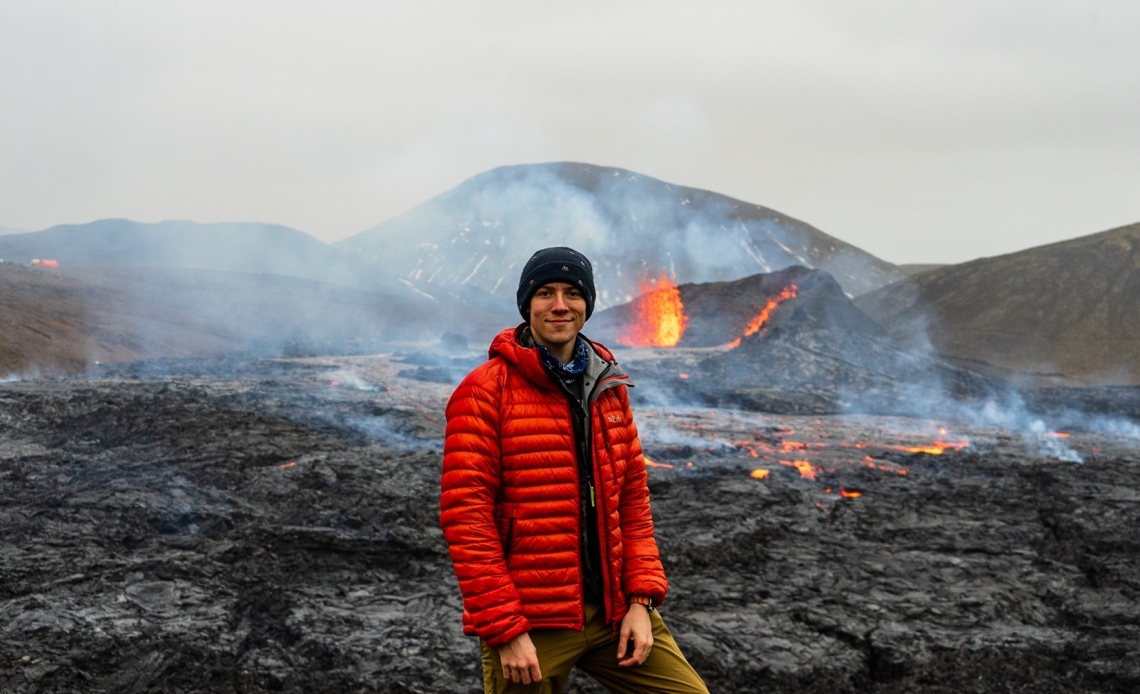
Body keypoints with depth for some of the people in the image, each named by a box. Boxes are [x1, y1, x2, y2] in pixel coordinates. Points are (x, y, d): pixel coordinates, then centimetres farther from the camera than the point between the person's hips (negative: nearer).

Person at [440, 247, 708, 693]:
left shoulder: (609, 388, 11)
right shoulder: (485, 391, -8)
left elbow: (633, 498, 12)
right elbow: (465, 514, -13)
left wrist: (640, 598, 2)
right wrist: (504, 629, -16)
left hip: (611, 607, 5)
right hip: (530, 622, -5)